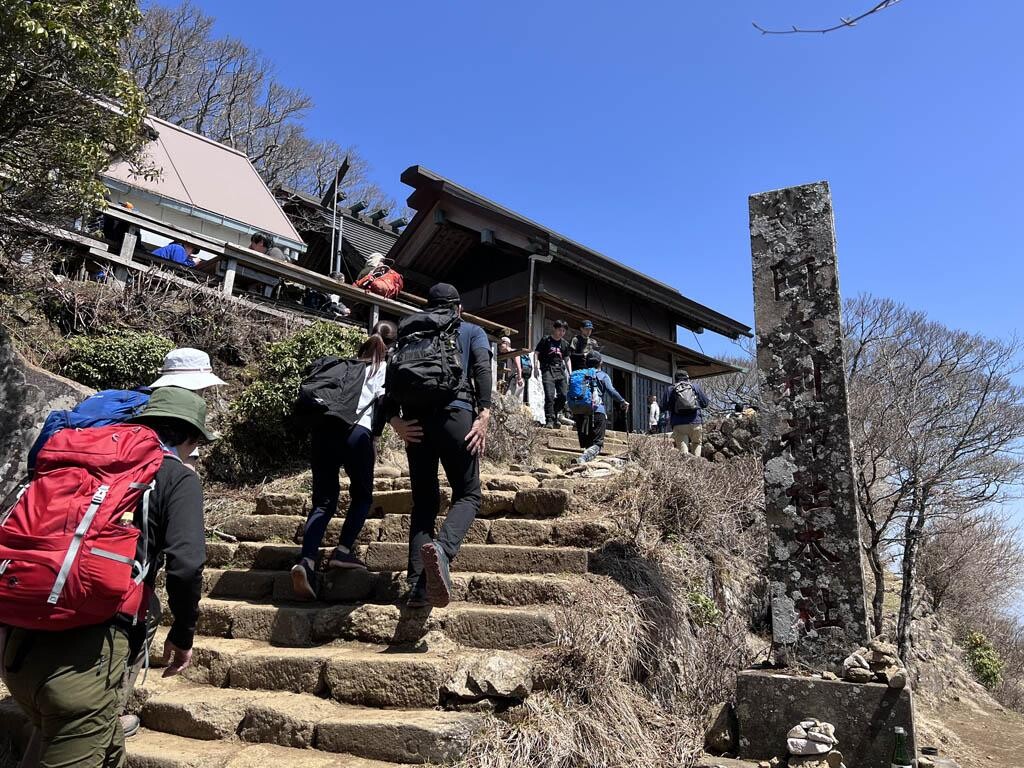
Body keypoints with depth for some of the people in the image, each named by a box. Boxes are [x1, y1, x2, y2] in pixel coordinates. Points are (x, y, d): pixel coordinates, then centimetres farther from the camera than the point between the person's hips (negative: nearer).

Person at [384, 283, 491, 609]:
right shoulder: (473, 331, 20)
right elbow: (482, 368, -1)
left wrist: (394, 419, 1)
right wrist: (484, 414, -11)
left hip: (415, 419, 3)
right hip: (455, 413, -3)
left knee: (424, 501, 10)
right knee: (467, 494, 5)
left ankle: (417, 587, -2)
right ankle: (442, 549, -27)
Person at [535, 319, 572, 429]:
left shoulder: (565, 344, 16)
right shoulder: (546, 340, 3)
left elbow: (567, 359, 24)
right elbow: (536, 354, 3)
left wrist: (570, 373, 15)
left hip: (560, 370, 4)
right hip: (548, 370, -4)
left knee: (563, 395, -6)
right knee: (549, 396, -14)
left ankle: (555, 415, 14)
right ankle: (549, 420, -11)